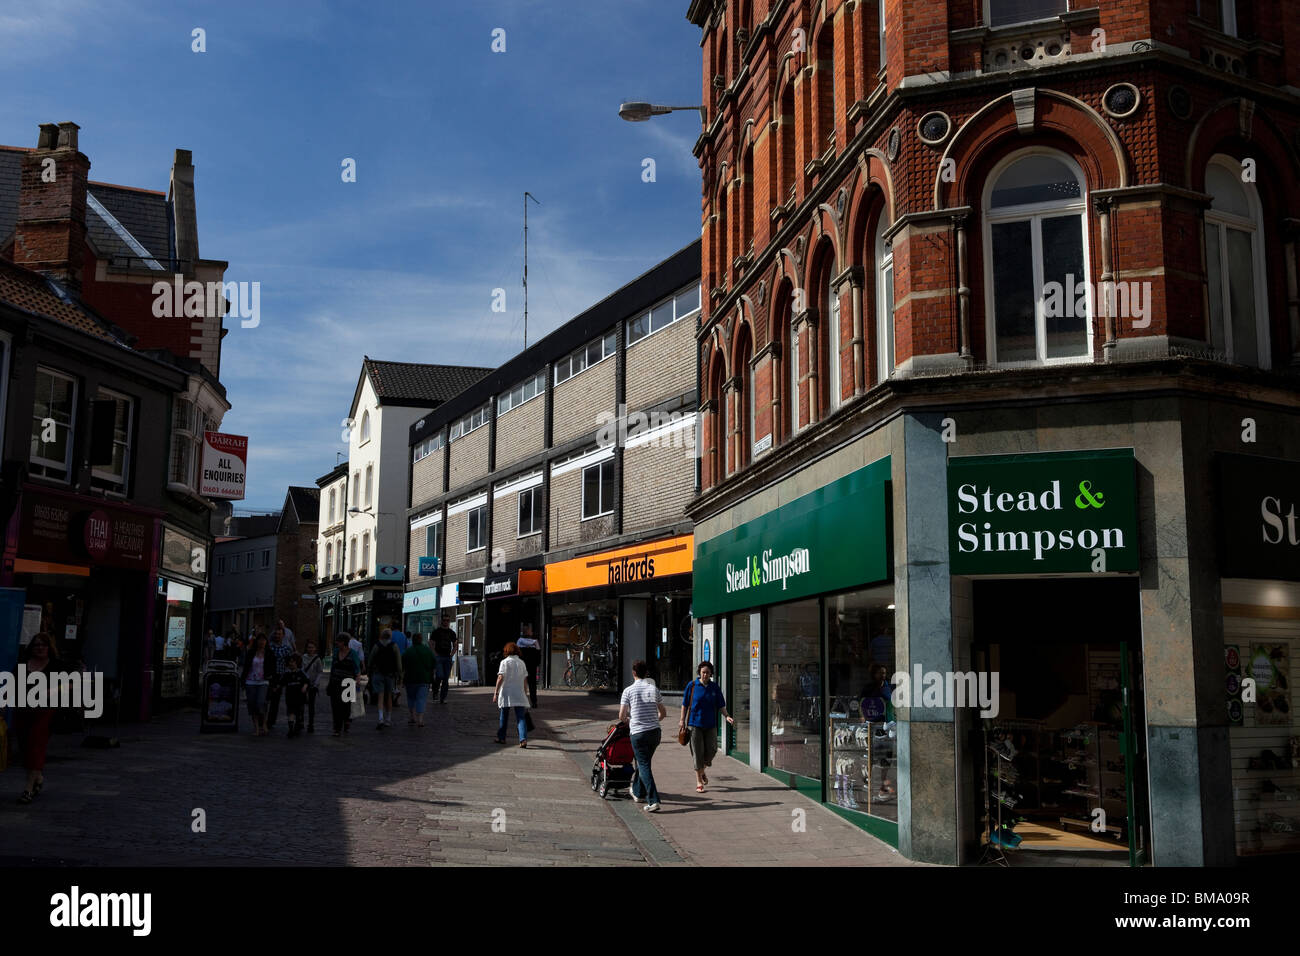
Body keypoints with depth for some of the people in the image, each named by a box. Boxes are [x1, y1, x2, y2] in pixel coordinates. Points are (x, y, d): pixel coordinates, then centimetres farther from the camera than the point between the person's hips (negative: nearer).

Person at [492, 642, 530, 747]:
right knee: (521, 717, -3)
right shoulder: (521, 663, 9)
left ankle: (501, 738, 24)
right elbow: (525, 680, 10)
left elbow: (500, 678, -10)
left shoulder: (505, 662, -2)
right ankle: (523, 739, -18)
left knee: (503, 716, 14)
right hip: (519, 694, 2)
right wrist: (526, 694, 16)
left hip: (506, 694, -2)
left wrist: (496, 692, -8)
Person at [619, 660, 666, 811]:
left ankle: (653, 801, -13)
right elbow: (663, 713, 12)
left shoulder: (628, 690, -4)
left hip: (638, 733, -4)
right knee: (644, 763, 22)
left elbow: (622, 716, -4)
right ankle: (638, 793, 35)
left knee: (644, 766, -3)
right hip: (655, 732, 4)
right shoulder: (654, 689, 6)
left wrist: (628, 720, 18)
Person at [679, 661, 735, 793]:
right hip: (695, 723, -3)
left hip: (710, 724, 3)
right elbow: (685, 704, 2)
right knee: (698, 752, -3)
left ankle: (702, 771, 32)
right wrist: (682, 721, -3)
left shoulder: (715, 687, 4)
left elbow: (720, 706, 6)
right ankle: (699, 782, 6)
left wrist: (727, 716, -11)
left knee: (711, 750, 2)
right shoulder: (692, 686, -3)